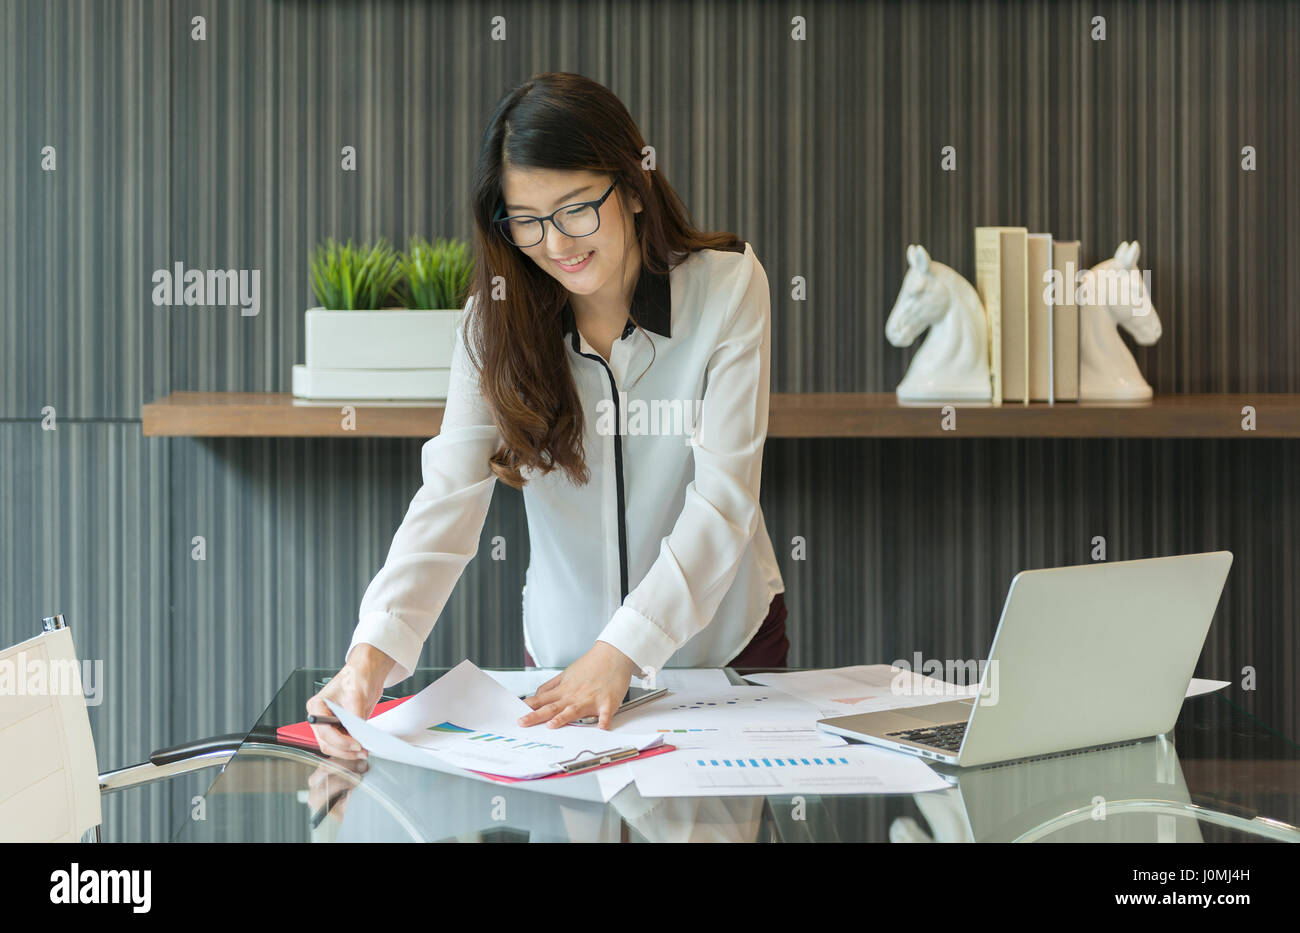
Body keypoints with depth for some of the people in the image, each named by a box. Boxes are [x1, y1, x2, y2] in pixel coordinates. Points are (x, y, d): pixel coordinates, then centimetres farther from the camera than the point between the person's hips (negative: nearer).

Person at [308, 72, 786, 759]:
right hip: (564, 651, 1)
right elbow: (449, 495, -18)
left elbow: (722, 497, -18)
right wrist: (372, 653, -34)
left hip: (725, 642, -1)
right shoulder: (497, 316, -7)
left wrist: (620, 652, -28)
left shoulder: (727, 284, -12)